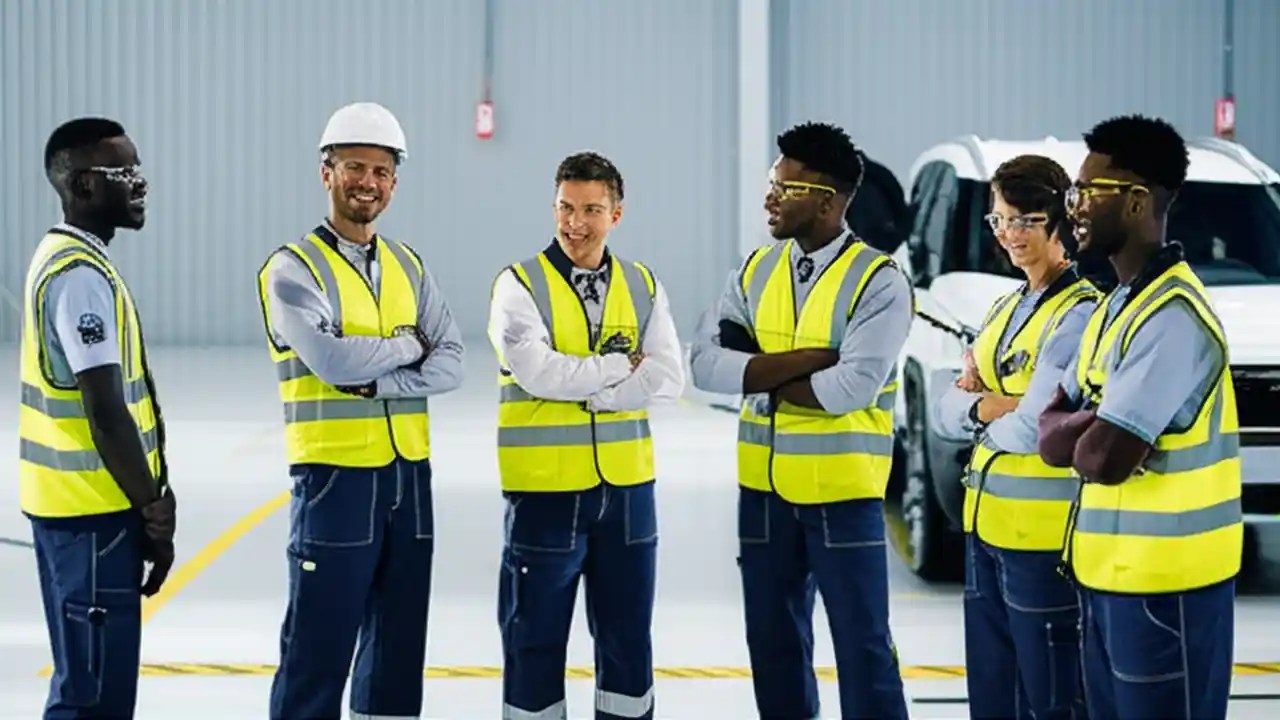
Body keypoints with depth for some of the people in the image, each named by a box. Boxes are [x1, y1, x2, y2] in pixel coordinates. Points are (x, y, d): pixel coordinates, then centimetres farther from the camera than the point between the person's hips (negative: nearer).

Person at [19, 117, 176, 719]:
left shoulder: (67, 258, 14)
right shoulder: (80, 274, -18)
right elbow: (105, 413, -21)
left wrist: (155, 491, 13)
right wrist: (153, 513, -14)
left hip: (80, 506, 10)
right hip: (94, 511, -10)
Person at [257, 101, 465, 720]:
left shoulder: (409, 267, 11)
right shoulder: (293, 269, -7)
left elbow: (449, 365, 1)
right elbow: (333, 359, -22)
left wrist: (372, 379, -14)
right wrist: (407, 346, -7)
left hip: (408, 473, 6)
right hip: (335, 474, -6)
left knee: (399, 640, 12)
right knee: (319, 645, -4)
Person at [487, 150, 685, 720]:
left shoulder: (643, 287, 6)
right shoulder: (519, 286, -5)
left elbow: (667, 380, -6)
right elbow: (540, 373, -19)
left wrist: (589, 391, -16)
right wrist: (622, 365, -10)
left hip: (626, 486, 4)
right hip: (544, 487, -3)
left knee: (627, 635, 11)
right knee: (536, 636, 5)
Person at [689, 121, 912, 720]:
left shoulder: (878, 282, -11)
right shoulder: (755, 271, 6)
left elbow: (854, 386, -23)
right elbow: (705, 363, -7)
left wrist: (760, 375, -11)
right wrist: (807, 361, -18)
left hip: (842, 489, -6)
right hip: (764, 485, 6)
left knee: (861, 644, -2)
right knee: (773, 641, 15)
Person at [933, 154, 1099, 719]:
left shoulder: (1079, 314, -14)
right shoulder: (1004, 309, 13)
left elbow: (1031, 430, -21)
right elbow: (947, 414, 10)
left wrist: (976, 405, 0)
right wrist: (987, 405, -12)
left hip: (1042, 535, -9)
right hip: (984, 524, 9)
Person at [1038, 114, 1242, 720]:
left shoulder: (1172, 314, -18)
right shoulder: (1118, 304, 13)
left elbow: (1104, 457, -24)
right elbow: (1053, 434, 11)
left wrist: (1090, 437, -2)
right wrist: (1095, 426, -9)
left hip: (1161, 584, -9)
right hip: (1108, 573, 9)